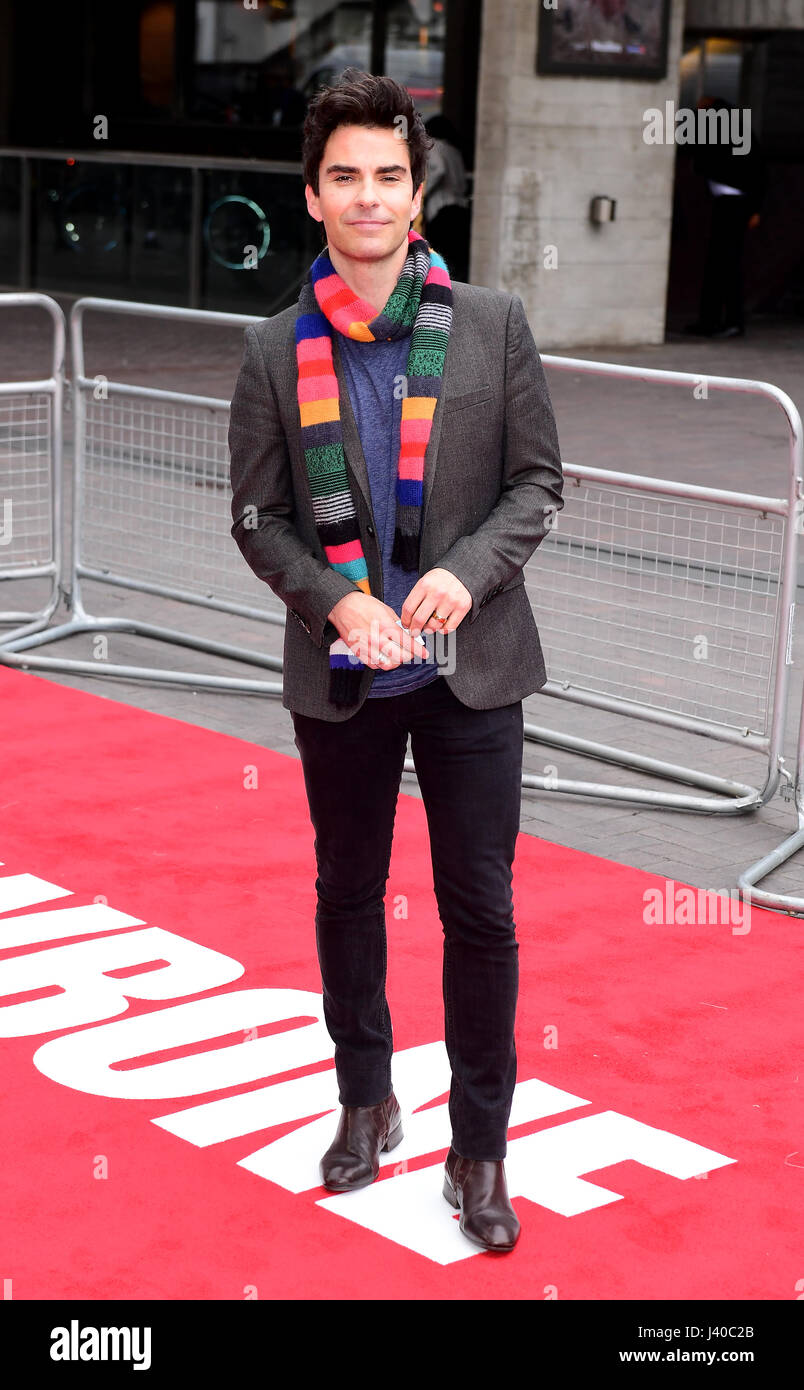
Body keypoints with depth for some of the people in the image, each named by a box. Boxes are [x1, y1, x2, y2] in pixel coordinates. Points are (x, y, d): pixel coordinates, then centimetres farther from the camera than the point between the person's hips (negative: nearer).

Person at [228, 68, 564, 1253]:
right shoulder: (276, 352, -2)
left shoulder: (492, 325, -3)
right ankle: (367, 1102, 36)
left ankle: (479, 1150, 17)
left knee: (480, 913, 3)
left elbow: (537, 480, -1)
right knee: (348, 896, 16)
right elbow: (258, 516, 0)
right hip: (340, 673, 1)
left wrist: (469, 570, -18)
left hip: (472, 665, -1)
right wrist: (338, 603, -16)